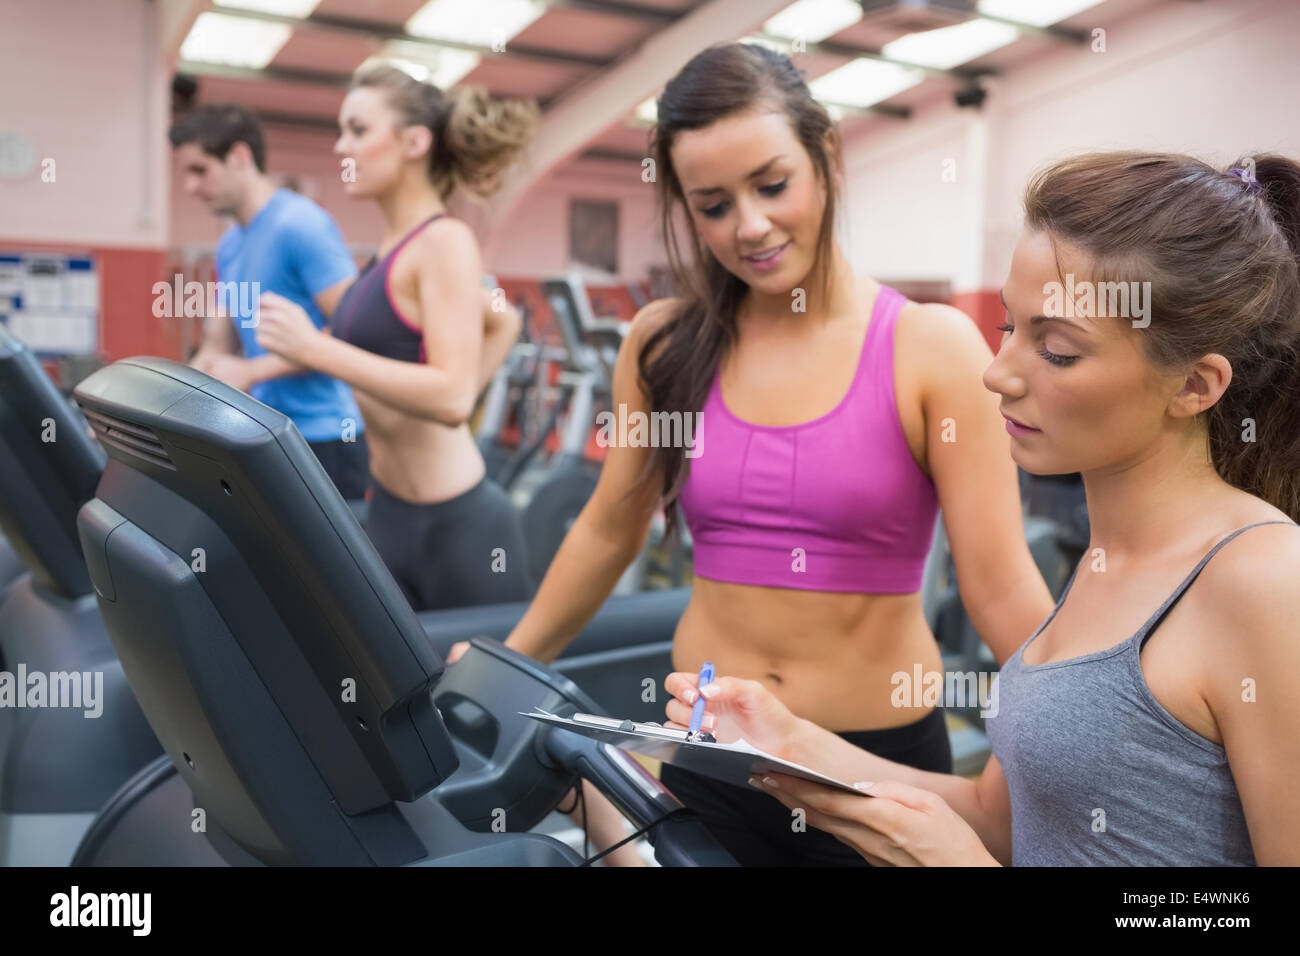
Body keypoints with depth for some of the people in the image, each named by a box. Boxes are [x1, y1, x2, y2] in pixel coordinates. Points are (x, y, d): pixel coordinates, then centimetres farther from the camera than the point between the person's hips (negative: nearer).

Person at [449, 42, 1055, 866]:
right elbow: (608, 532, 9)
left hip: (879, 758, -2)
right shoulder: (664, 343, -2)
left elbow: (1002, 587, -13)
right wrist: (505, 668, 15)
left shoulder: (932, 348, -12)